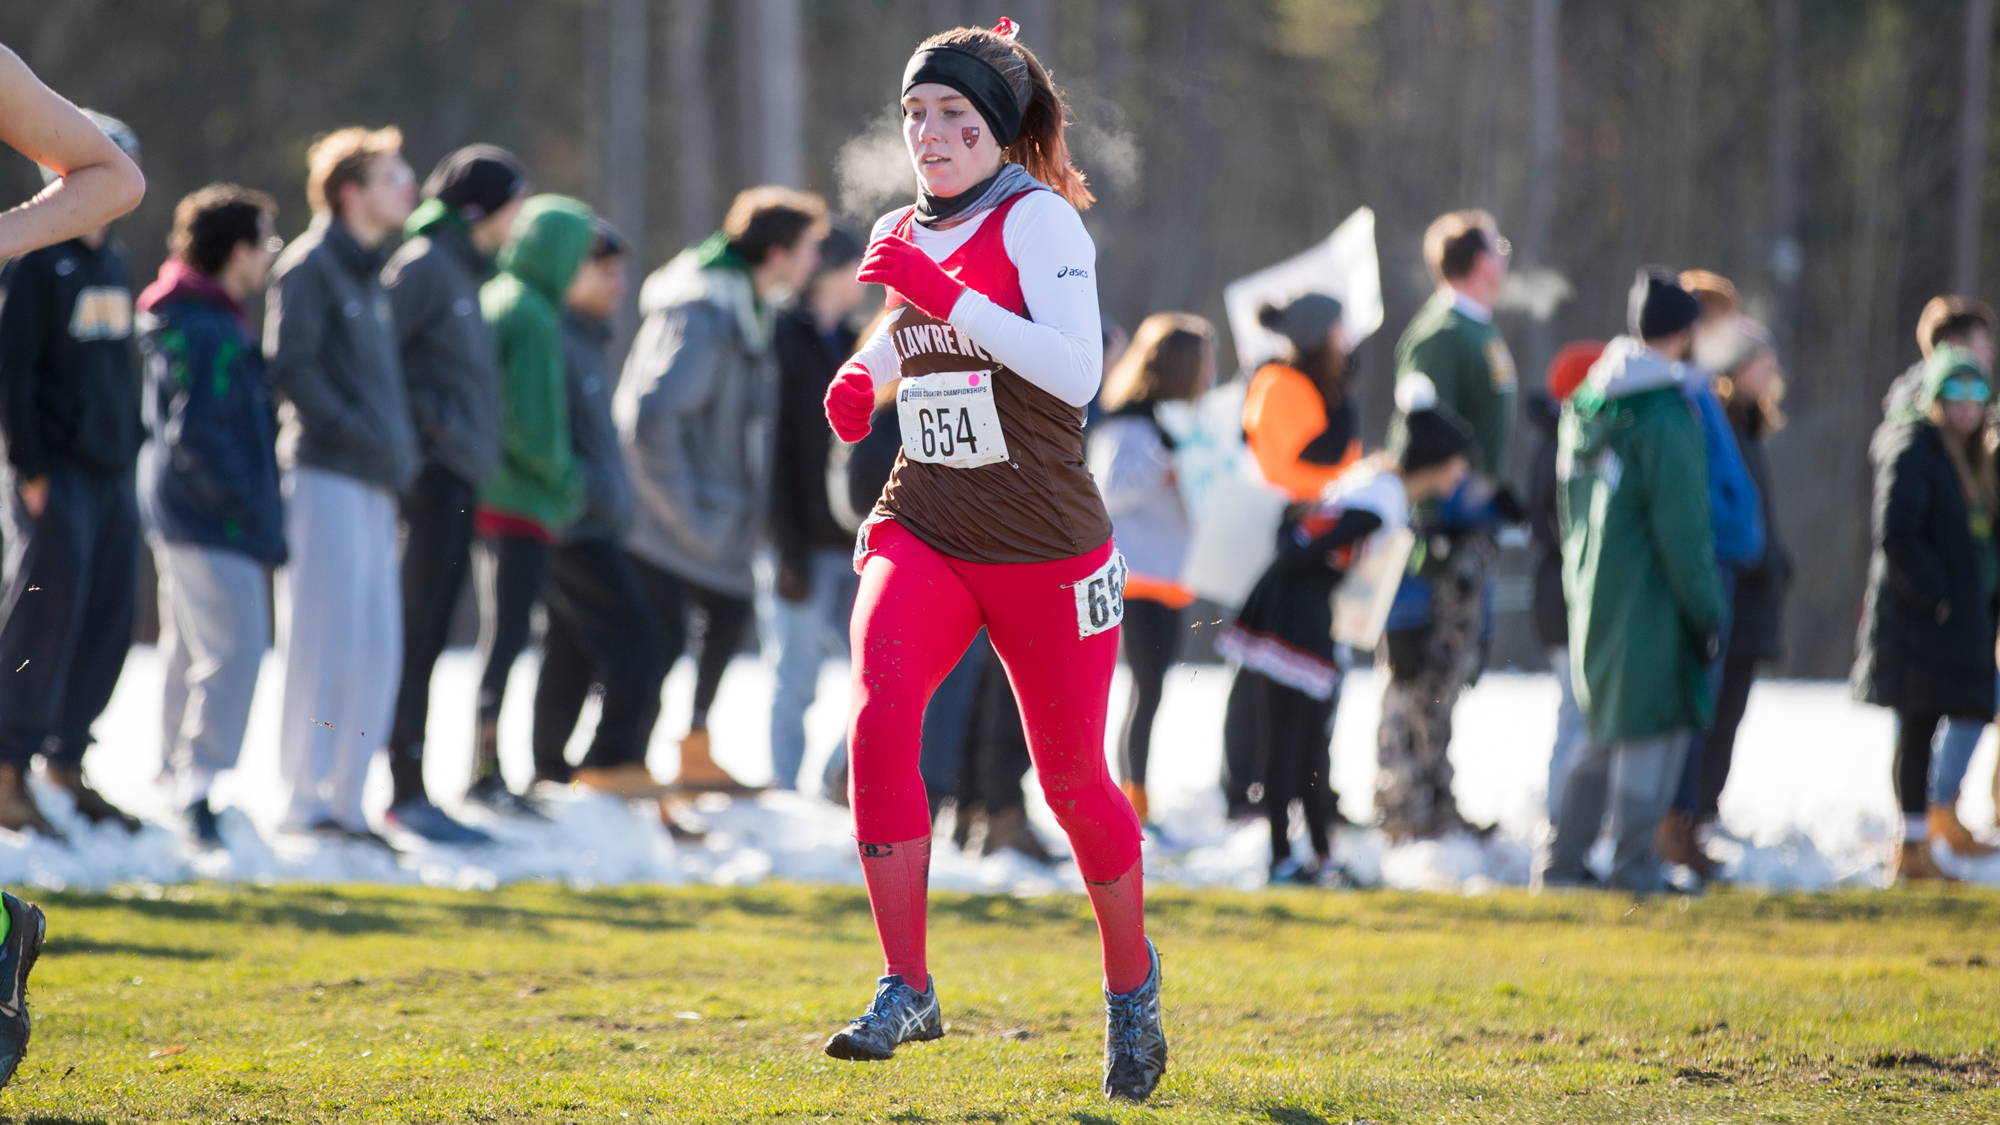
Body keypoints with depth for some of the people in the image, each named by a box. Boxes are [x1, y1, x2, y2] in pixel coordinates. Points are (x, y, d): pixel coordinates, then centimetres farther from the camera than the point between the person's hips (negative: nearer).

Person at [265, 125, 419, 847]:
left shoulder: (367, 271, 21)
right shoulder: (311, 266, -6)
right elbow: (291, 365, -15)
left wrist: (400, 448, 14)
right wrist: (354, 433, -18)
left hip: (374, 487, 9)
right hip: (329, 476, -9)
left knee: (378, 649, 7)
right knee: (325, 643, -8)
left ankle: (342, 800, 12)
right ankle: (304, 800, -5)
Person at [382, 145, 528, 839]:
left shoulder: (465, 270, 19)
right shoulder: (426, 263, -9)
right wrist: (414, 429, -15)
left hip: (460, 476, 9)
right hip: (434, 471, -9)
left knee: (425, 642, 9)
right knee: (418, 637, -8)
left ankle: (407, 792, 11)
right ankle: (406, 792, -8)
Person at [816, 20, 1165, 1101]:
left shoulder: (1037, 219, -11)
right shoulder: (900, 233, 7)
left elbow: (1076, 370, -25)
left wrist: (944, 295, -29)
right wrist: (863, 374, 8)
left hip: (1046, 550, -4)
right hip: (921, 528, 4)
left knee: (1072, 778, 6)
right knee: (879, 715, -23)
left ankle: (1131, 980, 34)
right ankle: (906, 989, -19)